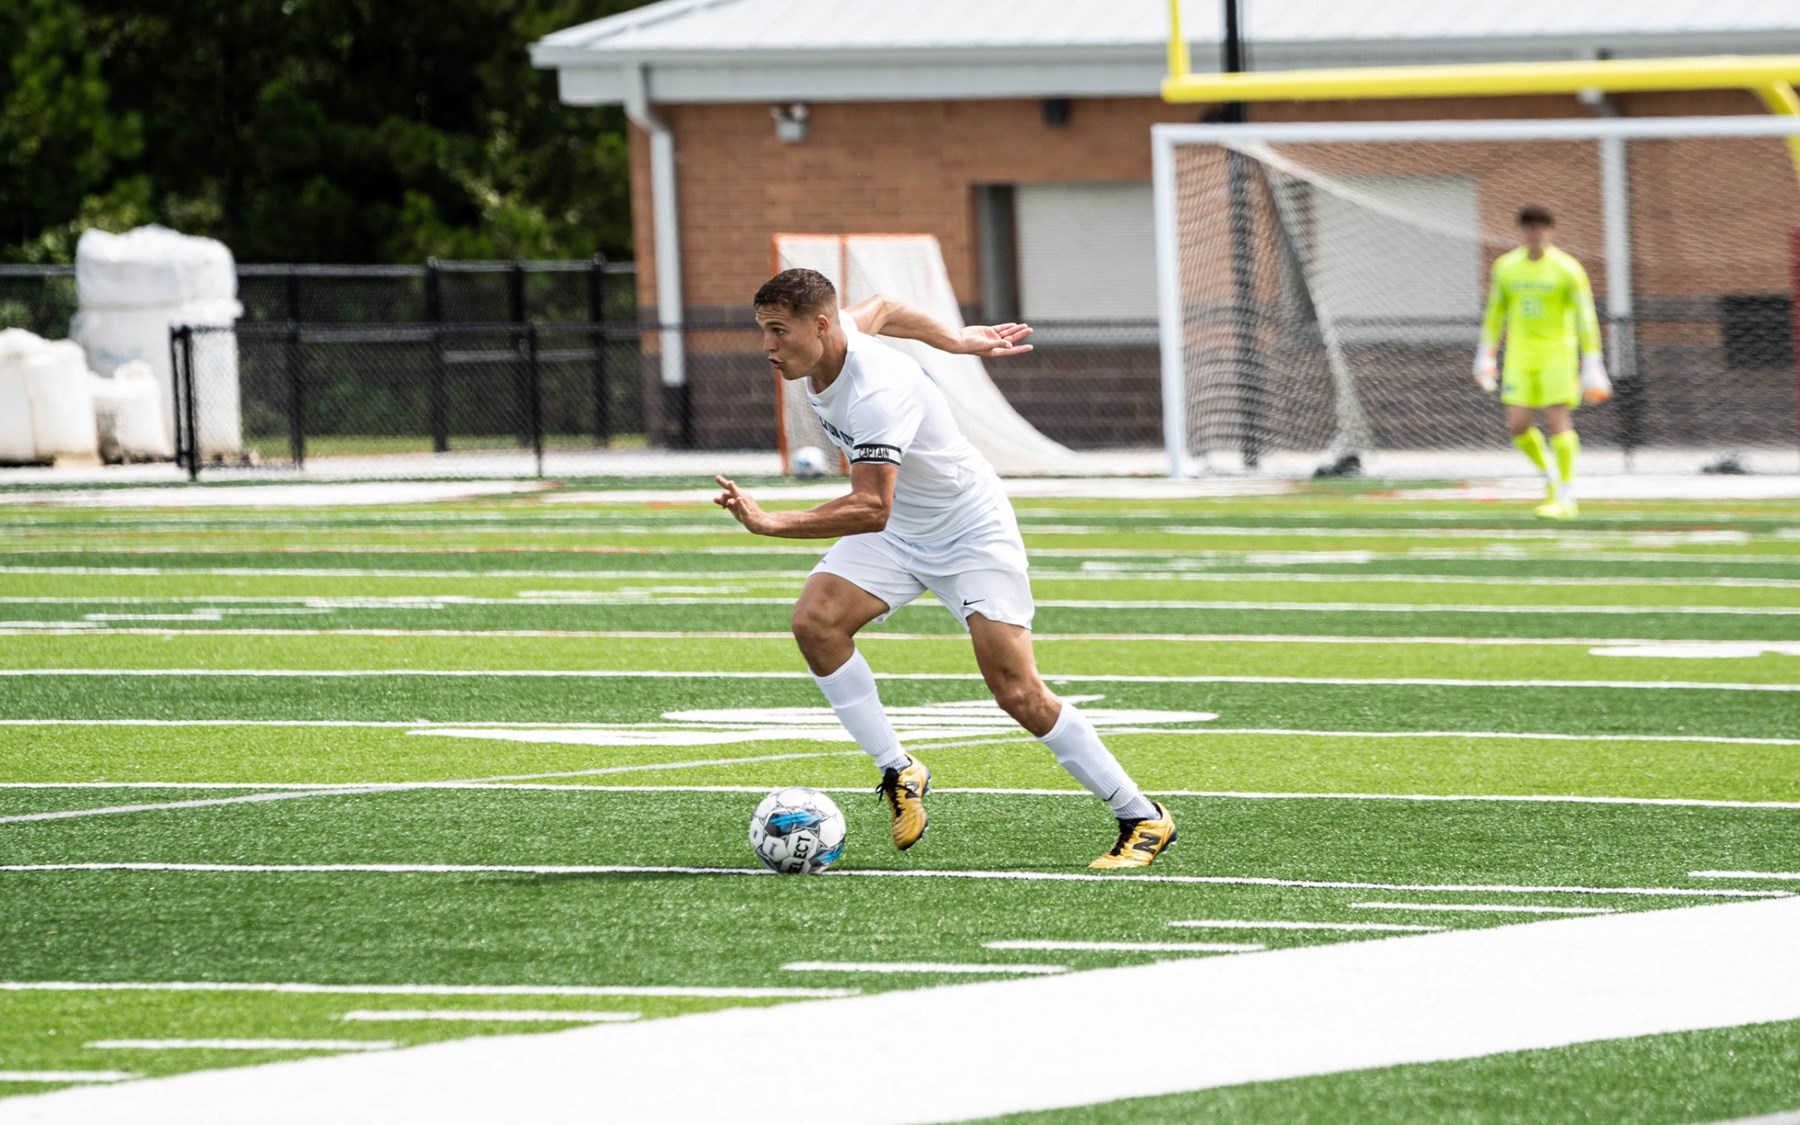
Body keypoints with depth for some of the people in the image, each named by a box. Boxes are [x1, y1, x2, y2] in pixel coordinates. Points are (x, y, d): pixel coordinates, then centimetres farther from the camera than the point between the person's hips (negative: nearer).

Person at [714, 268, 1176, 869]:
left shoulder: (879, 393, -35)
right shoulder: (824, 345, -8)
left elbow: (872, 508, -43)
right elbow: (881, 309, 16)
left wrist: (772, 524, -50)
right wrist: (954, 340, 25)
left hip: (973, 536, -8)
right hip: (895, 532, 8)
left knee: (1018, 694, -14)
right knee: (815, 620, -17)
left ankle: (1143, 819, -1)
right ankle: (897, 771, -5)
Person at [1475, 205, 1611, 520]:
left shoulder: (1568, 270, -8)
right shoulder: (1506, 267, 5)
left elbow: (1586, 319, -9)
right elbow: (1495, 313, 16)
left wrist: (1592, 366, -14)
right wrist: (1486, 356, 16)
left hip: (1557, 352, -4)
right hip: (1521, 355, 4)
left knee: (1557, 420, -12)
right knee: (1517, 424, -5)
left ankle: (1566, 499, -7)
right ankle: (1548, 471, 24)